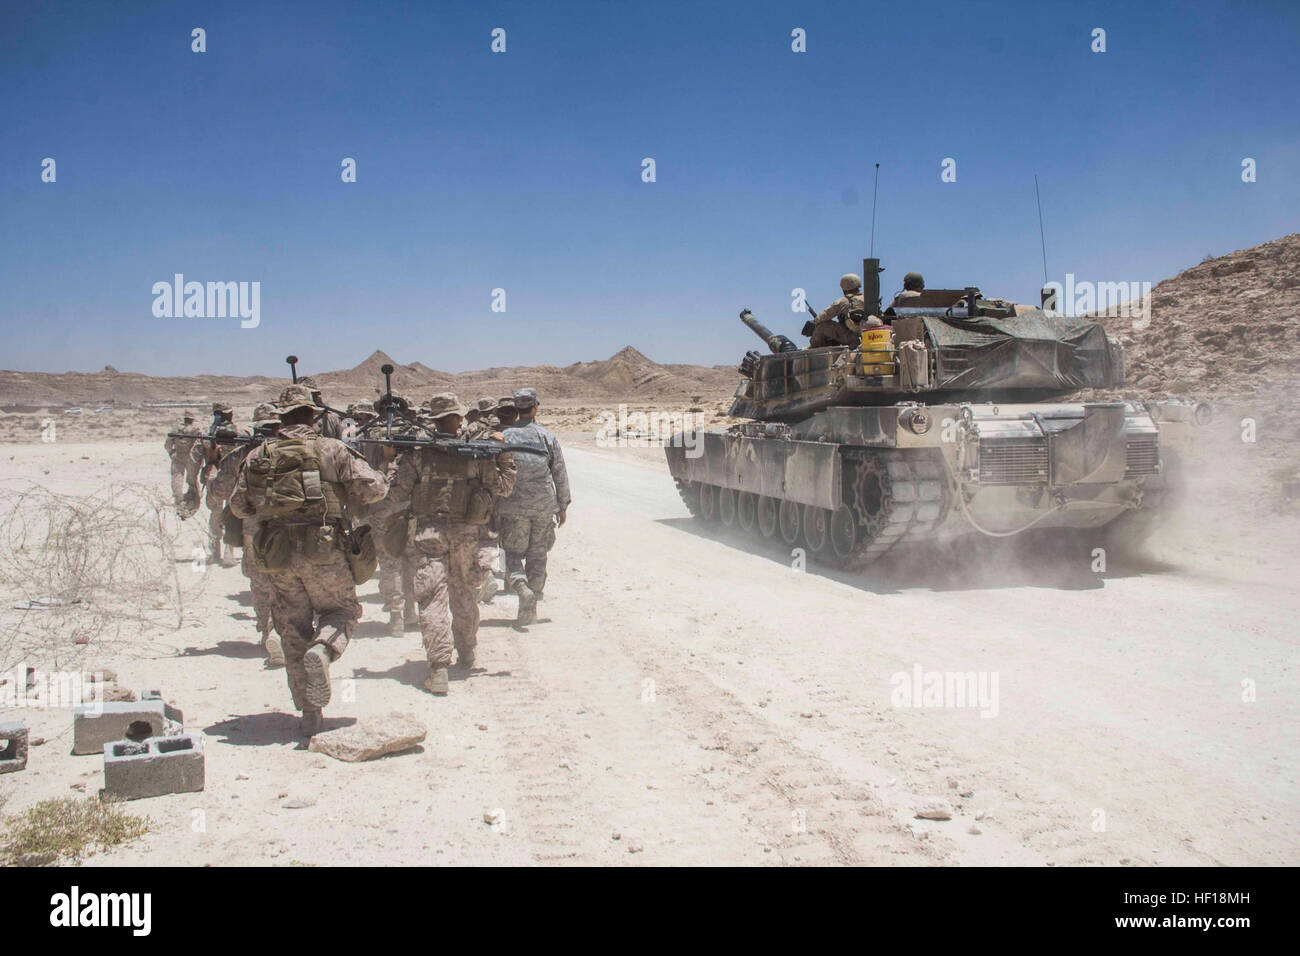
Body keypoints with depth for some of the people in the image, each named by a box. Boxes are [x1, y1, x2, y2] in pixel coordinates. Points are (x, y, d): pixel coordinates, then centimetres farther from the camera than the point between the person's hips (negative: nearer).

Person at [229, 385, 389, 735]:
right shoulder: (331, 450, -1)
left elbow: (238, 505, 17)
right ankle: (322, 650, -16)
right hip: (322, 551, -3)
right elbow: (373, 489, -4)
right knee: (342, 610, 17)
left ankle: (309, 714, 13)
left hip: (276, 556, 3)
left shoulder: (258, 456, 9)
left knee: (293, 633, 12)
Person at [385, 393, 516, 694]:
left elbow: (397, 496, -3)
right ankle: (466, 653, 35)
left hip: (429, 532, -2)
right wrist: (505, 454, 12)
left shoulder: (416, 453, -7)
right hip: (465, 533, 2)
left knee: (433, 598, -3)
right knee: (464, 594, 19)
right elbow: (502, 486, 7)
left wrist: (398, 463, 12)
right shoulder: (475, 453, -2)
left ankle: (439, 670, -11)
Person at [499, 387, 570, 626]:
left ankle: (522, 587, -17)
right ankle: (528, 611, 13)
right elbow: (560, 474, 4)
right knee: (537, 556, 11)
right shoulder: (547, 436, 0)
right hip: (544, 506, 1)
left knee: (513, 553, 12)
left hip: (514, 507, -1)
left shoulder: (504, 436, -3)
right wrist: (563, 506, 13)